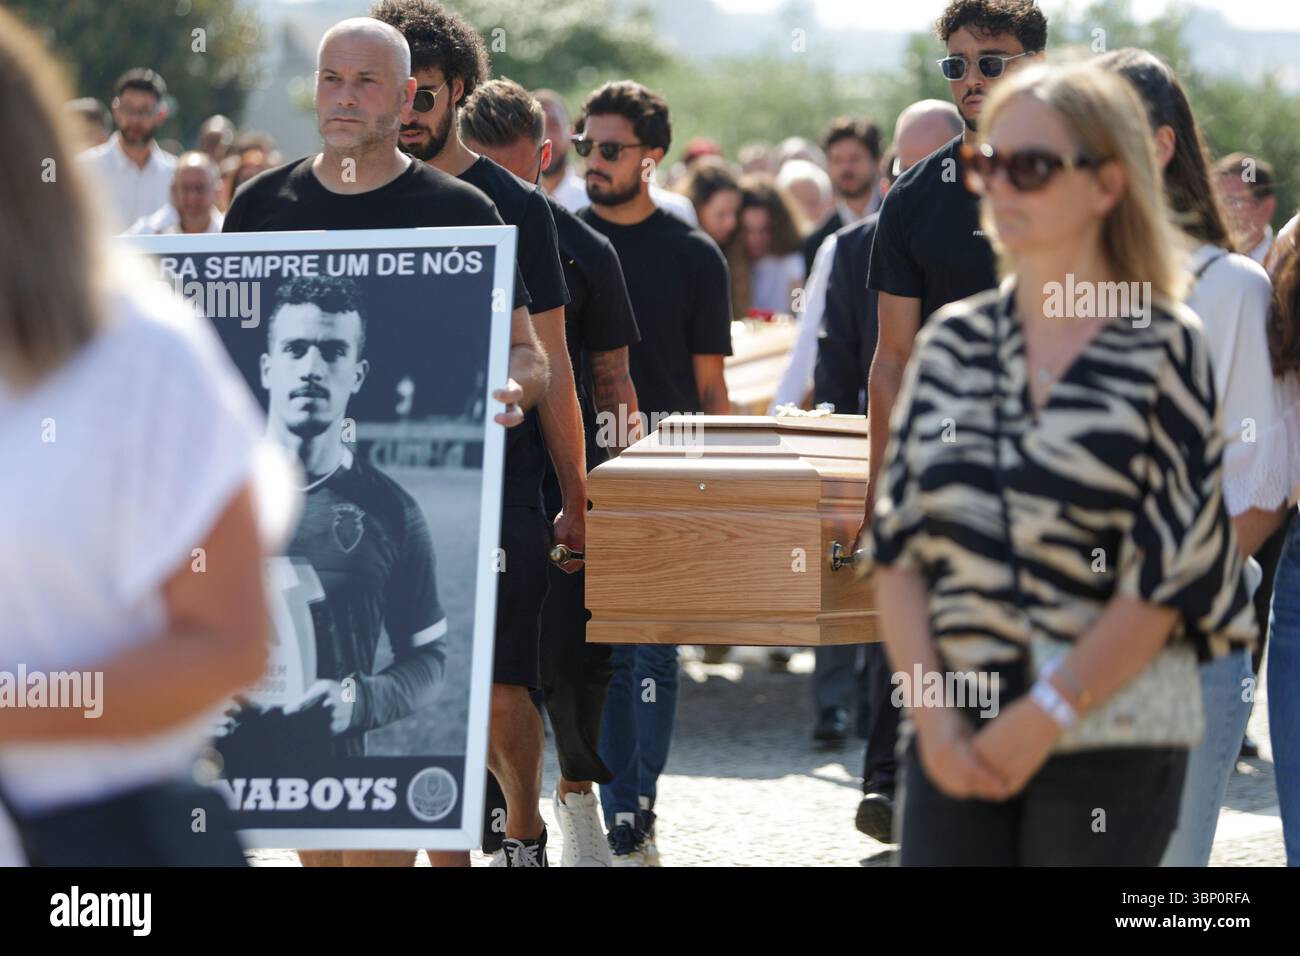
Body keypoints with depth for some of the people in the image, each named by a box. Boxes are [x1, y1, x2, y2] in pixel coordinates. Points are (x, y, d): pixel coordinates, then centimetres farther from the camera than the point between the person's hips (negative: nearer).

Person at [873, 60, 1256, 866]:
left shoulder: (1166, 349, -2)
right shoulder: (952, 341, 11)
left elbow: (1171, 573, -7)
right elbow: (896, 544, 8)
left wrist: (1045, 717, -11)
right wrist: (933, 717, -4)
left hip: (1114, 739, -4)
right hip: (955, 741, 4)